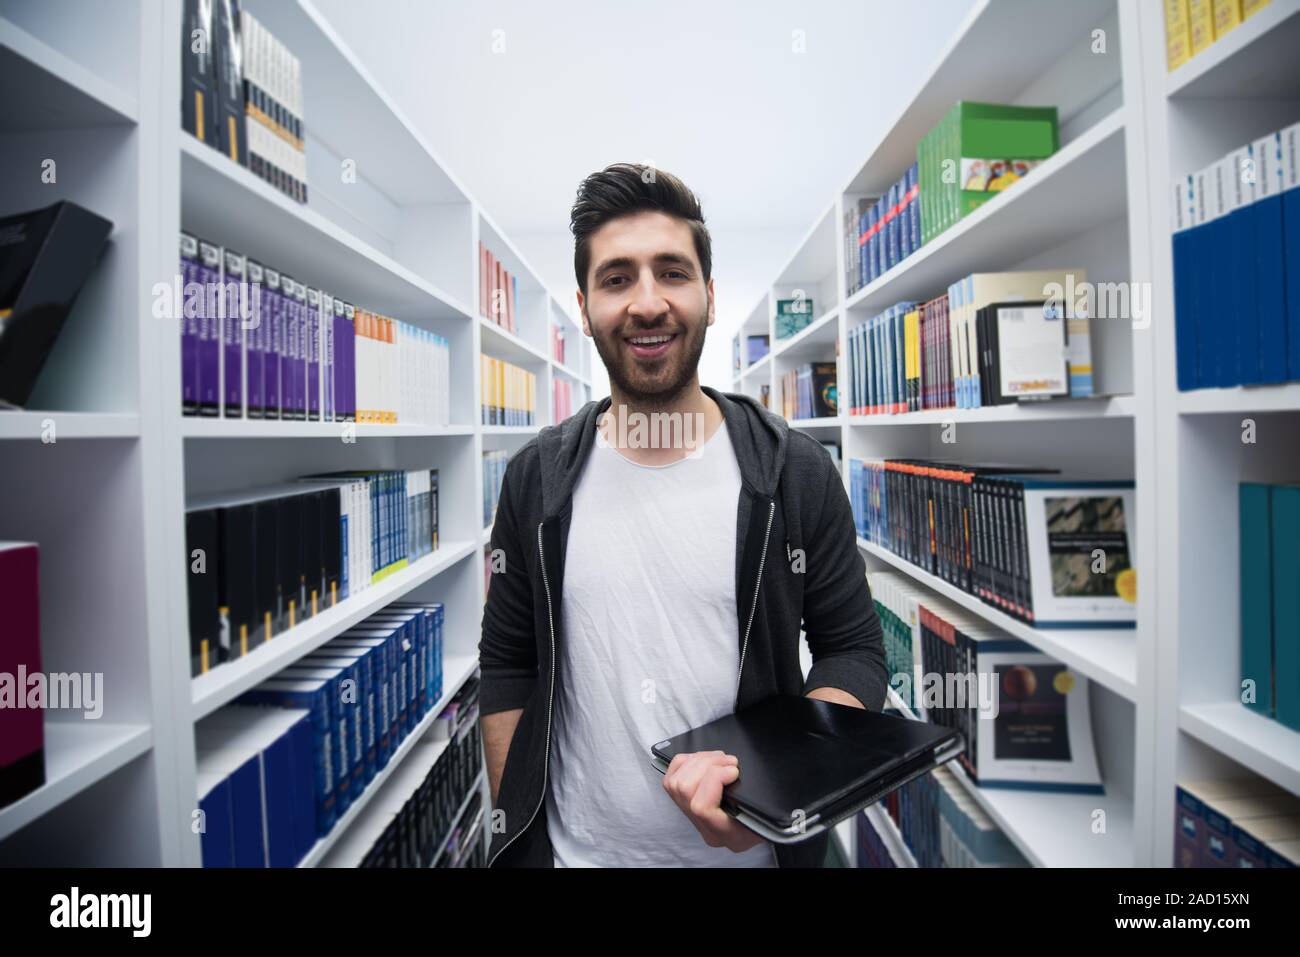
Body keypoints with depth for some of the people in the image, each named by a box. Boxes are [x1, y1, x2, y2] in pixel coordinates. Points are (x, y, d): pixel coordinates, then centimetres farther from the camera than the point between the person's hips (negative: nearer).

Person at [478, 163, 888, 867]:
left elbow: (853, 649, -5)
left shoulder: (798, 472, -11)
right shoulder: (535, 478, -7)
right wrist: (513, 834, -2)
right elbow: (507, 670, 0)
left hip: (749, 847, 0)